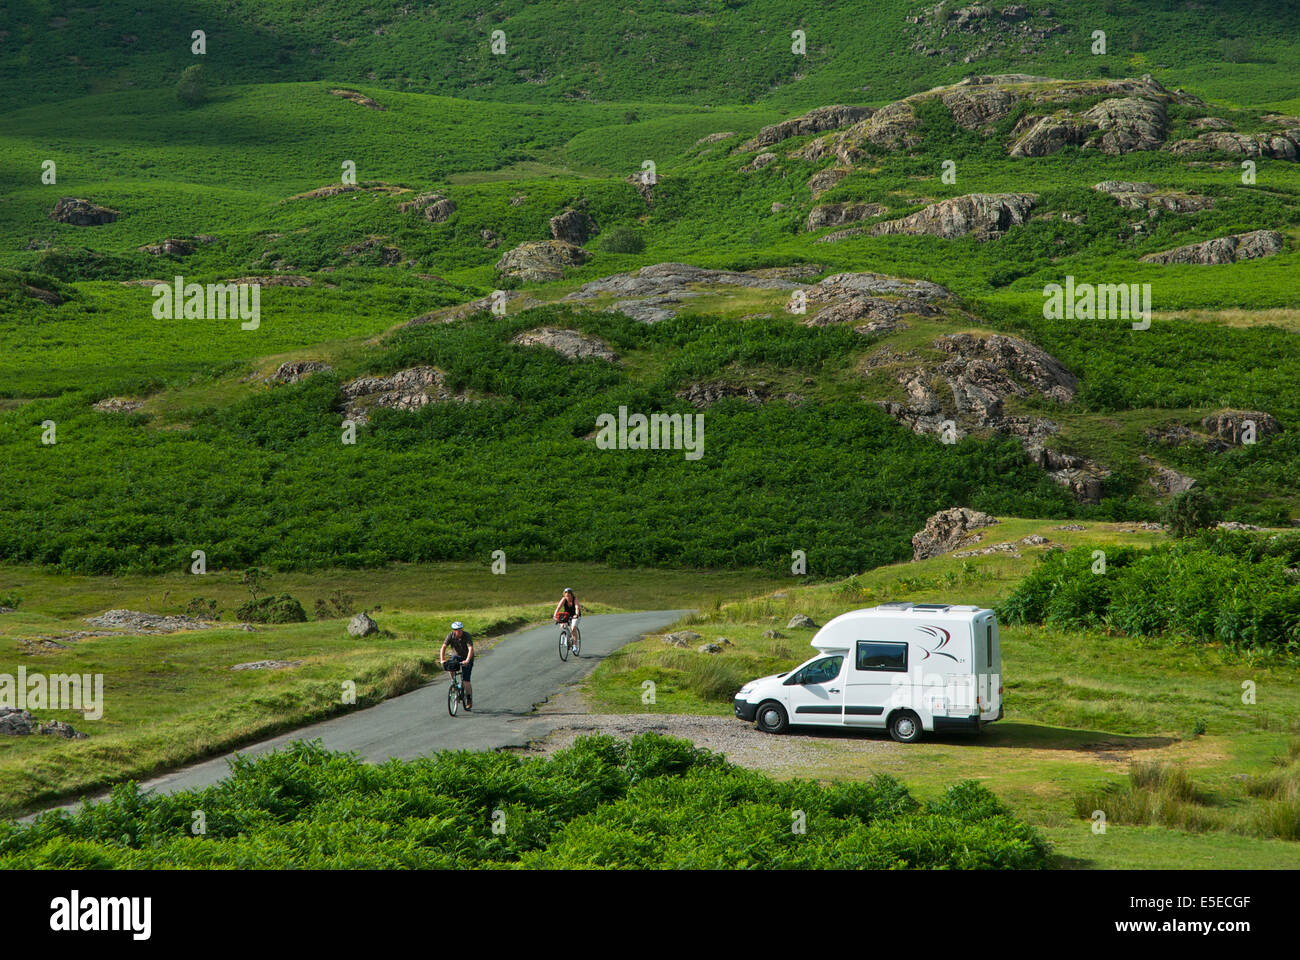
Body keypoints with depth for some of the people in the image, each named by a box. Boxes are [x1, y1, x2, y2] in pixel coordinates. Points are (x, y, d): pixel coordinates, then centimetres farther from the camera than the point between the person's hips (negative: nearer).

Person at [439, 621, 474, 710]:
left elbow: (471, 649, -37)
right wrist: (442, 660, -40)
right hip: (456, 656, 3)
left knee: (465, 680, -11)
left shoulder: (466, 636, -27)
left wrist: (467, 661, -52)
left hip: (467, 658, -3)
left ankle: (469, 700, 2)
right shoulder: (450, 636, -18)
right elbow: (443, 647, -25)